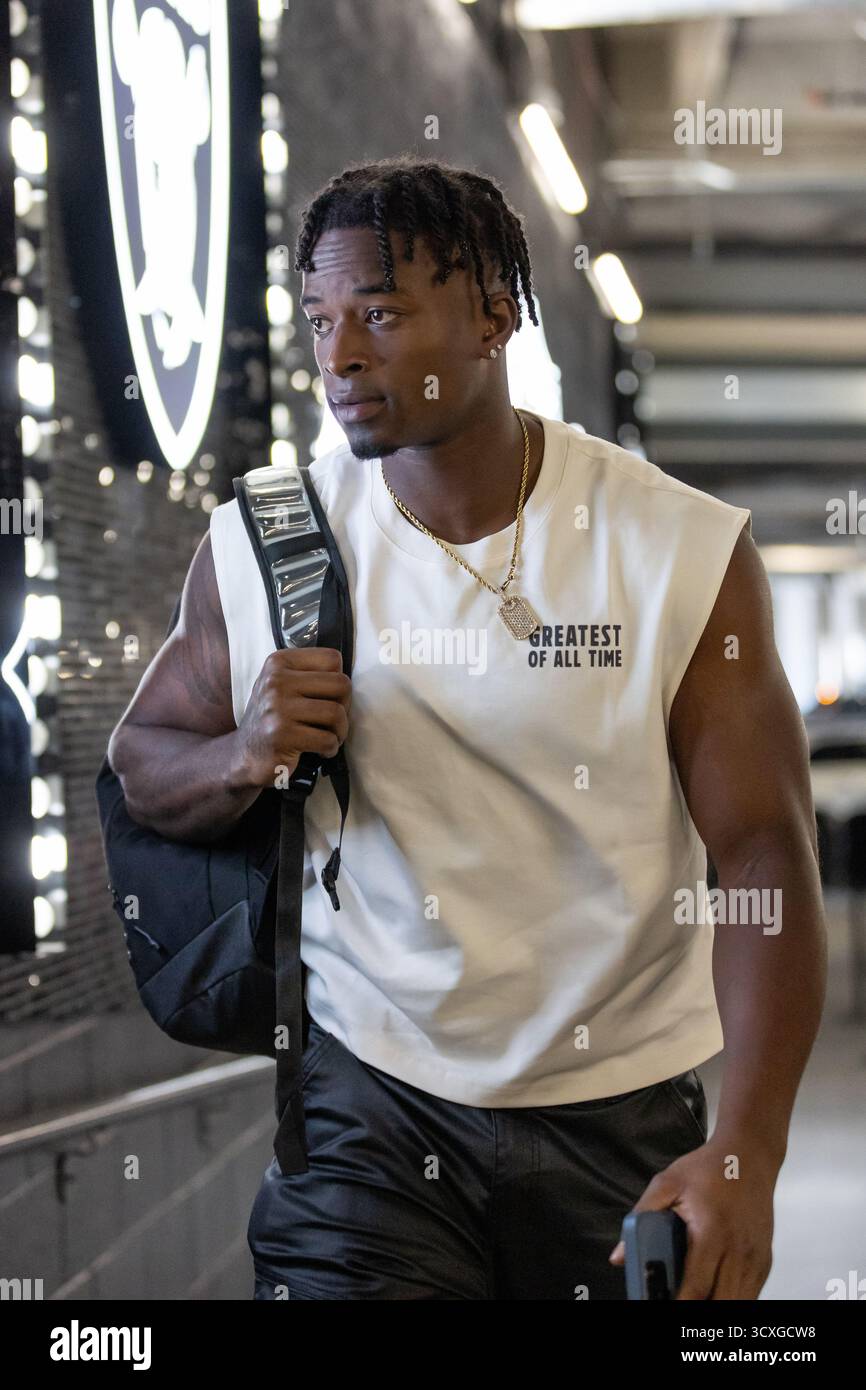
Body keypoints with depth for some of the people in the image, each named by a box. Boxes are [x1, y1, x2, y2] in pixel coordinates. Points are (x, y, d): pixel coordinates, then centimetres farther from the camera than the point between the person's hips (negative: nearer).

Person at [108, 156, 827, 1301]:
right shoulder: (257, 543, -2)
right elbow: (138, 764, 10)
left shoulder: (685, 551, -9)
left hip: (624, 1110, 0)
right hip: (369, 1091, 1)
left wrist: (747, 1154, -24)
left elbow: (764, 853, -12)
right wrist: (241, 758, -15)